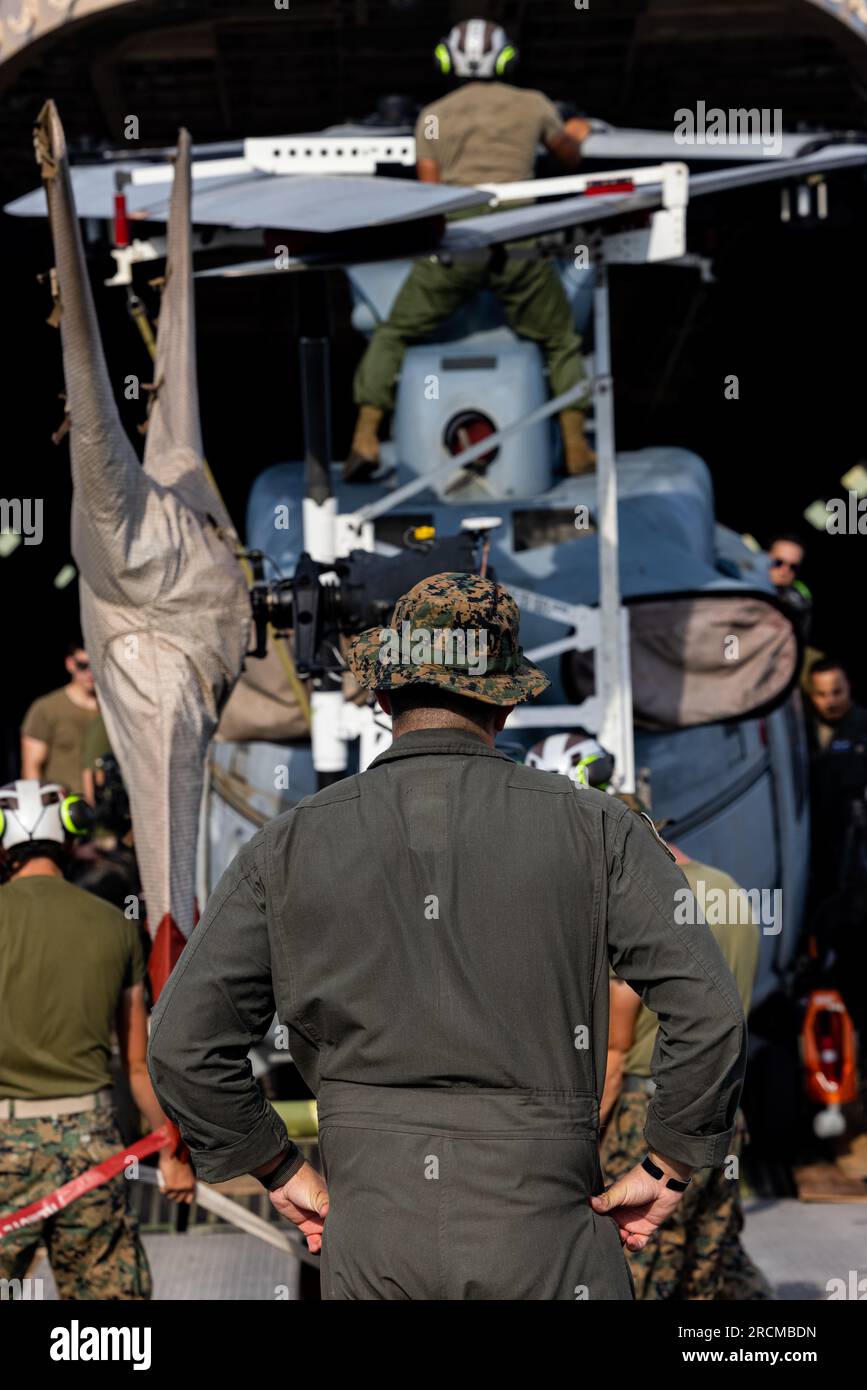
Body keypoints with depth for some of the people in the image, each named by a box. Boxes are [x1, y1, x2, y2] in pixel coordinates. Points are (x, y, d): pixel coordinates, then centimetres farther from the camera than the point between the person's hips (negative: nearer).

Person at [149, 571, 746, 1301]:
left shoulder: (290, 845, 3)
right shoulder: (591, 827, -1)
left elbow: (184, 1042, 1)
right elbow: (708, 1009, -8)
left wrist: (280, 1170, 11)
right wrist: (669, 1167, 3)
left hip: (369, 1245, 2)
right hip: (541, 1241, -2)